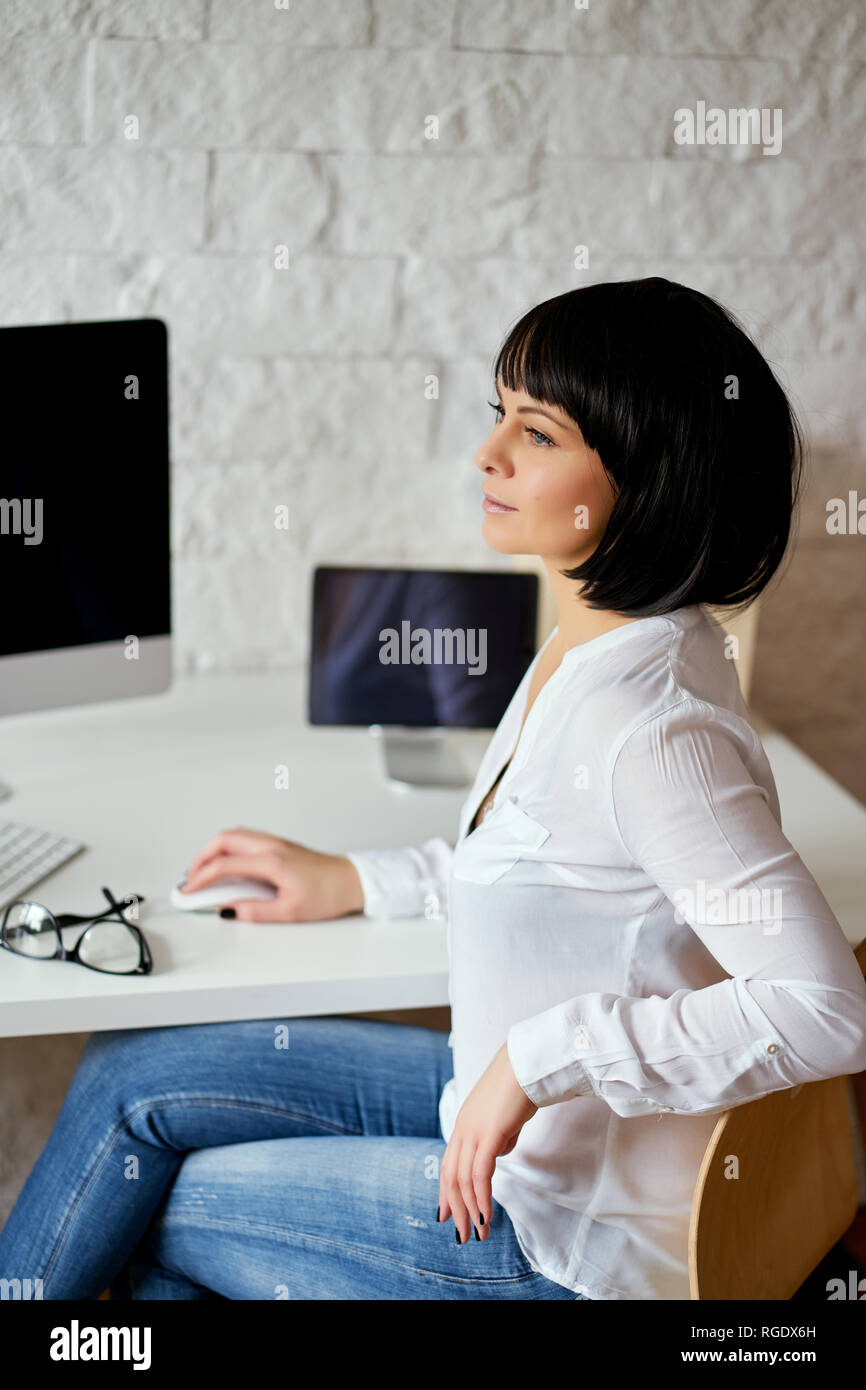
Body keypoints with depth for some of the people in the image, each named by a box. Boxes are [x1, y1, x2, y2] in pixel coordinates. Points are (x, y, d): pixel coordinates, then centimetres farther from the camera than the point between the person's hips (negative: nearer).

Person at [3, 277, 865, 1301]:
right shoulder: (593, 645, -1)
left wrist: (542, 1056, -31)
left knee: (160, 1207, 7)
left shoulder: (652, 724, -30)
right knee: (126, 1075, 11)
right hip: (509, 1115, 8)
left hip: (572, 1234, -8)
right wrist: (361, 881, 13)